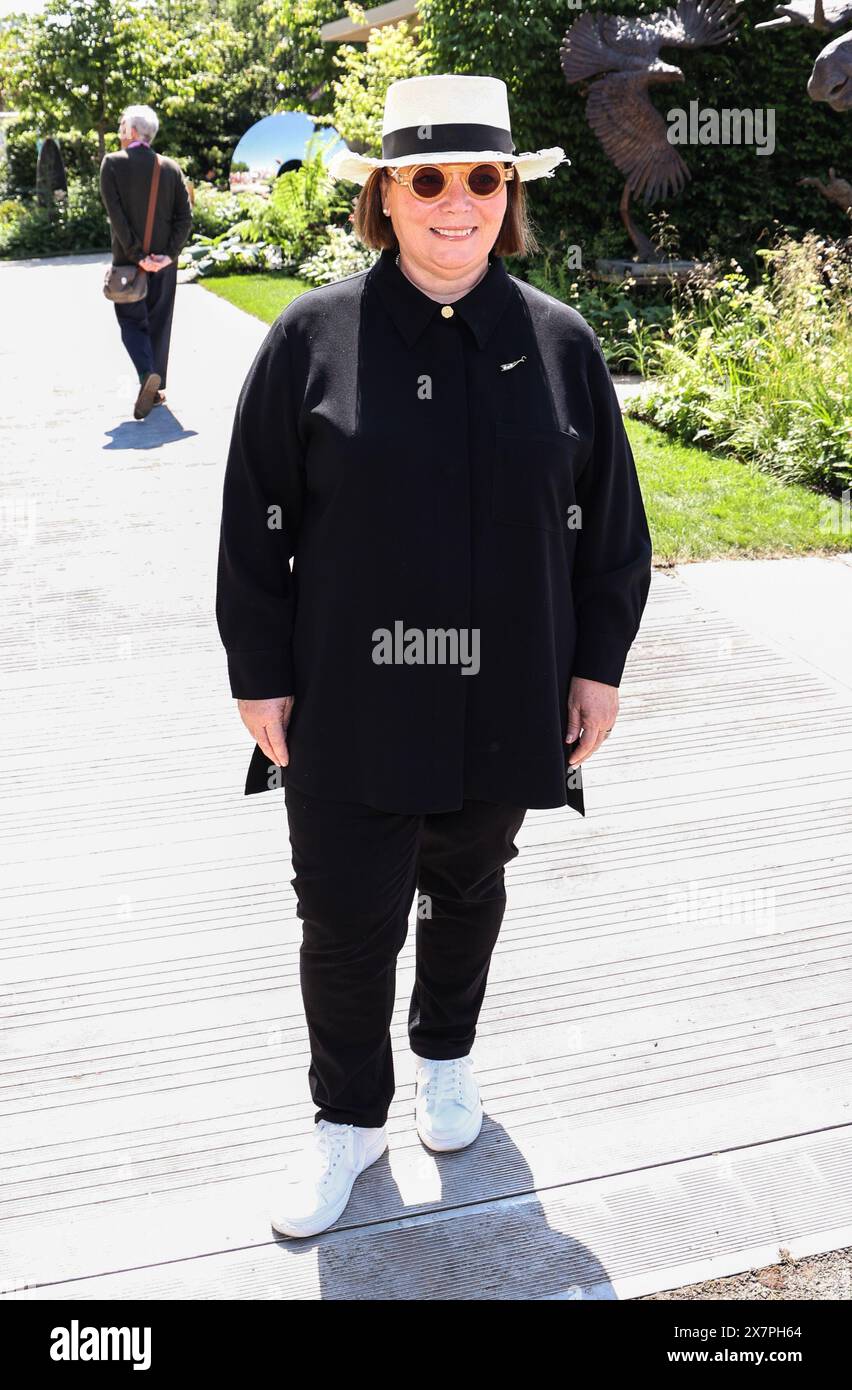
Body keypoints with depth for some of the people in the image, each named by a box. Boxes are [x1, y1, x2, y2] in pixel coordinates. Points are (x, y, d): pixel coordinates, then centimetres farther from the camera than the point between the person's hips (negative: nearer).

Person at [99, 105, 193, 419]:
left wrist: (136, 255, -13)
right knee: (159, 322, 13)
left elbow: (116, 215, -14)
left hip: (127, 260, -3)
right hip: (164, 261, 3)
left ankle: (148, 374, -19)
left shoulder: (112, 164, -7)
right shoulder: (171, 167, 2)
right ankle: (156, 387, 18)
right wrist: (169, 254, -7)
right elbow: (185, 217, -4)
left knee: (131, 320, 6)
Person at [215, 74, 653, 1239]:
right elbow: (255, 525, -3)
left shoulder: (560, 343, -1)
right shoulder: (311, 337, -6)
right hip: (347, 708, -1)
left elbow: (611, 527, 5)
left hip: (502, 705, 2)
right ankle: (350, 1120, 32)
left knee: (467, 892, 21)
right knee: (344, 924, 7)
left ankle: (445, 1058, 48)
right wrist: (261, 674, -3)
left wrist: (598, 665, 4)